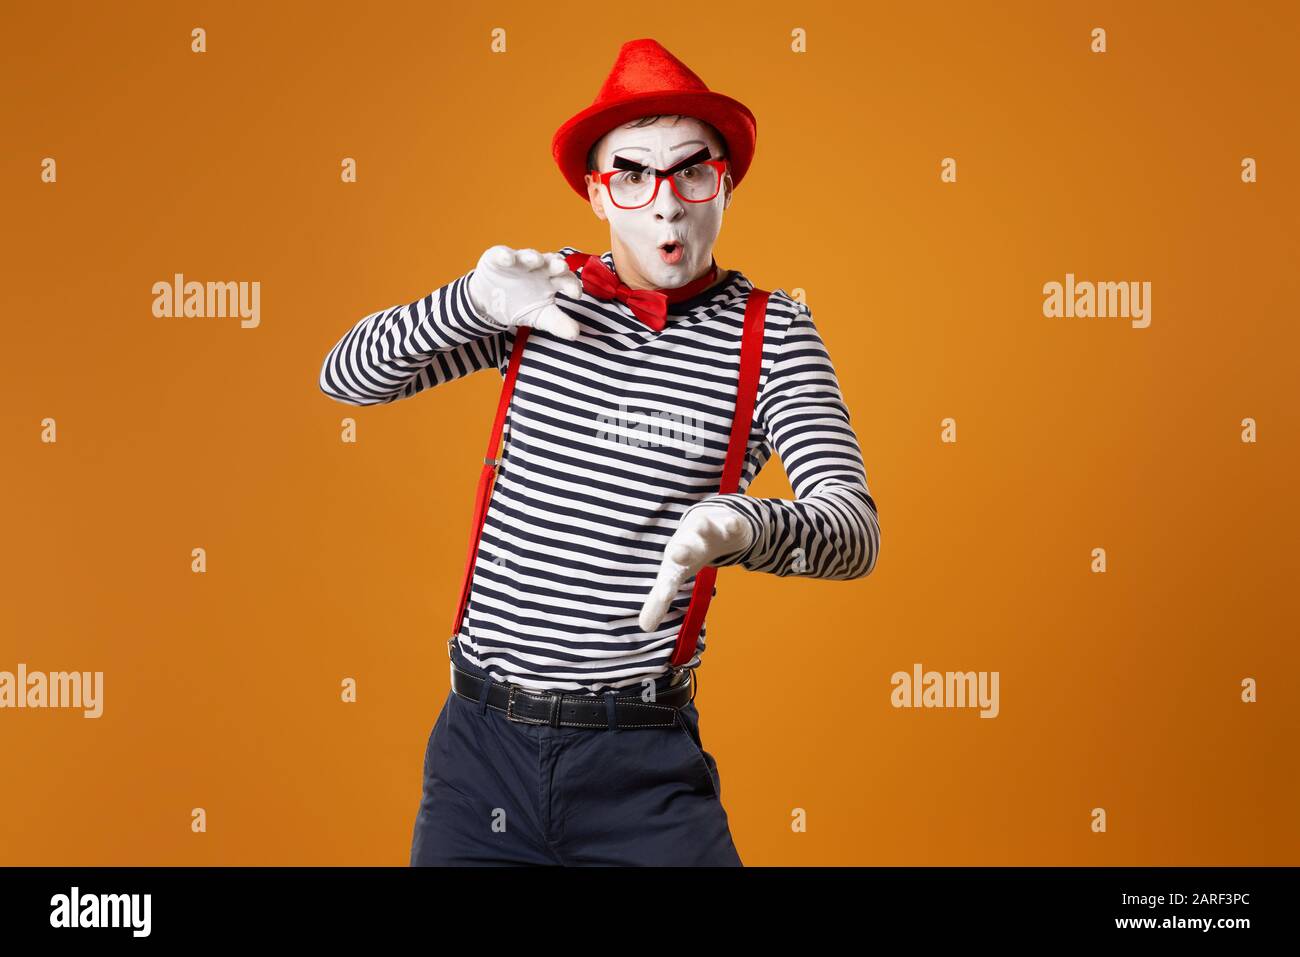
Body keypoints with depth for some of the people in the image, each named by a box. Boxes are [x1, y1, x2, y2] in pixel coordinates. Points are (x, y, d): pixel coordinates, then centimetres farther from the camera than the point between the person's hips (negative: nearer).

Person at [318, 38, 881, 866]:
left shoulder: (771, 336, -6)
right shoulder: (541, 296, 2)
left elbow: (856, 532, -16)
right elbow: (345, 378, 3)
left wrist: (742, 527, -37)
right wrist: (470, 304, -14)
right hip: (481, 742, 3)